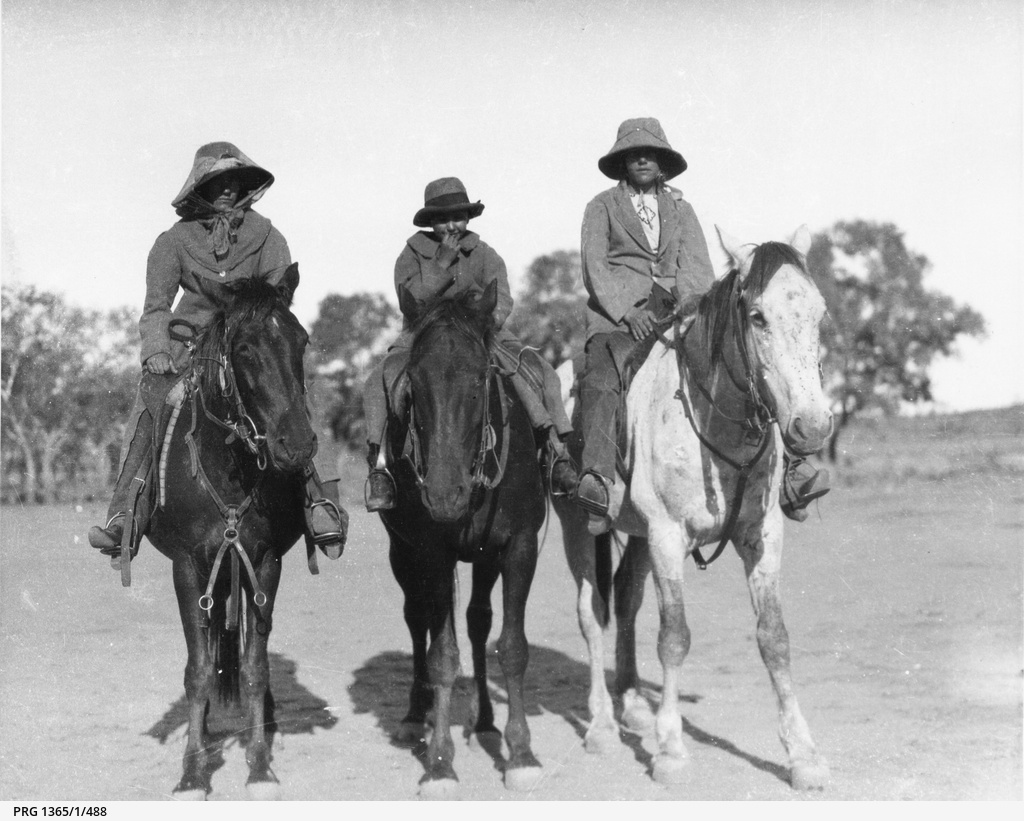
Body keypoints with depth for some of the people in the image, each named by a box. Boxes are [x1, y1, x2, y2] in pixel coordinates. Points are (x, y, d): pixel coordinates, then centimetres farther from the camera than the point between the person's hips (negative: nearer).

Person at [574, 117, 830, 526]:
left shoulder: (680, 208, 22)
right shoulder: (602, 206, 14)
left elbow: (696, 265, 10)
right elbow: (595, 264, 1)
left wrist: (693, 306, -13)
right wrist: (627, 312, -15)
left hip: (674, 318, 3)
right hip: (616, 317, -3)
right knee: (601, 381, -33)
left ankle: (785, 473, -24)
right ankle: (596, 478, -49)